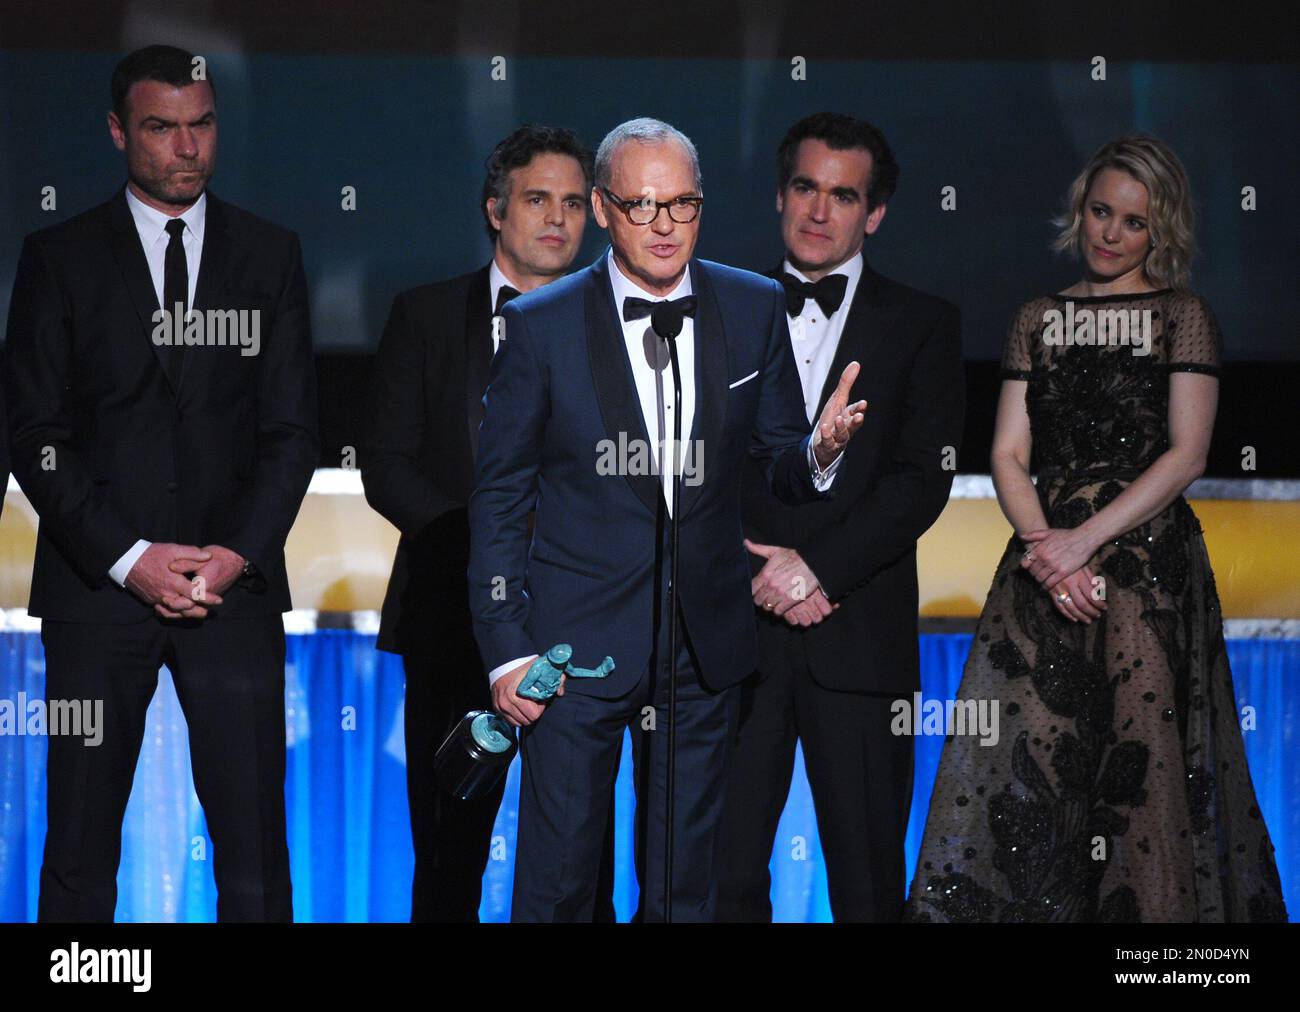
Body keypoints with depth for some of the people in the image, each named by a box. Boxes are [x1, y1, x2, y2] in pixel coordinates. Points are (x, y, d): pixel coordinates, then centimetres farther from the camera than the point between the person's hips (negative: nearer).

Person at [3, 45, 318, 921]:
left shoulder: (270, 254, 10)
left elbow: (293, 429, 7)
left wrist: (239, 553, -7)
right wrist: (129, 557, -10)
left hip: (235, 585, 1)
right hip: (98, 586, -1)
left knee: (254, 849, -2)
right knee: (80, 850, 1)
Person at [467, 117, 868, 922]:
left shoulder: (757, 310, 2)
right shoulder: (542, 325, -5)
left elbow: (784, 470, 6)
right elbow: (499, 499, -1)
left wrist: (821, 452, -18)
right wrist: (506, 648, -7)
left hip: (706, 639, 3)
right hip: (580, 639, -2)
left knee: (686, 882, 12)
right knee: (556, 880, 0)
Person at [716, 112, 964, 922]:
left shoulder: (921, 325, 8)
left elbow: (926, 478, -3)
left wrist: (815, 565, -12)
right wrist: (755, 573, -8)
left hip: (859, 638, -1)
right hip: (735, 634, 2)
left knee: (868, 880, 0)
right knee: (723, 872, -1)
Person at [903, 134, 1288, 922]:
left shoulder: (1184, 317, 3)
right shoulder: (1039, 321, 14)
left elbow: (1186, 455, -6)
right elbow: (1009, 454, 8)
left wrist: (1084, 541, -13)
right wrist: (1045, 547, -10)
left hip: (1149, 566, -3)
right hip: (1046, 562, 3)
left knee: (1140, 766, -6)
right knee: (1021, 764, -4)